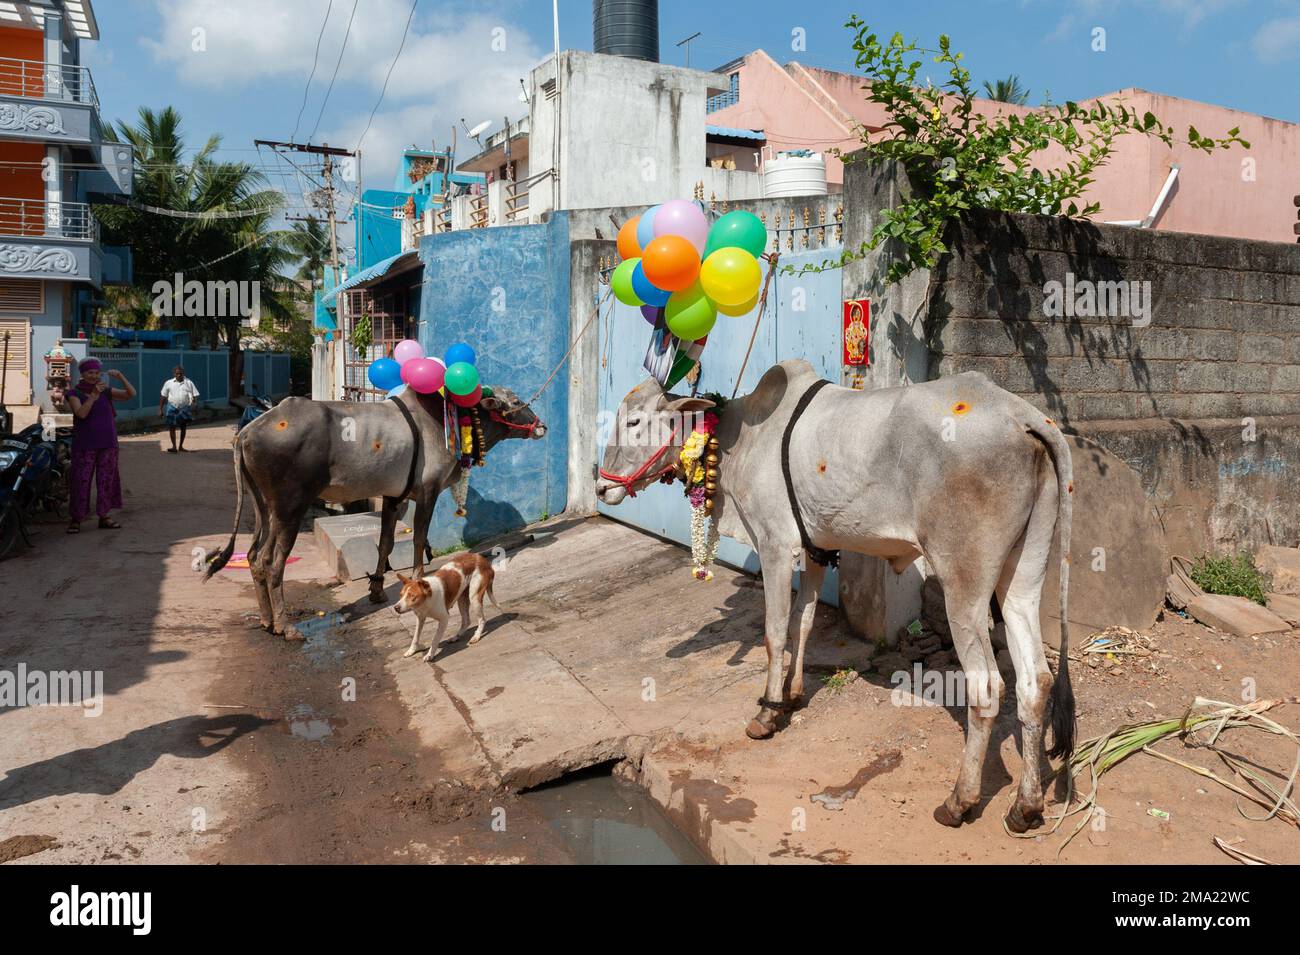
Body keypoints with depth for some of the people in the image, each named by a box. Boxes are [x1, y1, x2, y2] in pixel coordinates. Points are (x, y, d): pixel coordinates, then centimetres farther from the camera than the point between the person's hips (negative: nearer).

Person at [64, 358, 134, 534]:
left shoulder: (107, 392, 8)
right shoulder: (74, 394, -1)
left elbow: (131, 394, -5)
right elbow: (81, 413, -18)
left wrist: (120, 376, -18)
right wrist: (94, 394, -27)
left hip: (108, 444, 3)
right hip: (85, 445, -3)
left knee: (106, 480, 6)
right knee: (81, 481, -4)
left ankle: (104, 516, 15)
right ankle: (76, 519, 2)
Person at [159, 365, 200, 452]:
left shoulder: (189, 383, 0)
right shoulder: (168, 383, 2)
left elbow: (195, 396, -1)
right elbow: (163, 397, 7)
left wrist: (194, 405, -16)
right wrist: (160, 409, 5)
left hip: (185, 408, 1)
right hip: (172, 407, -1)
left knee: (183, 427, 11)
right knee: (172, 427, -6)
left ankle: (181, 446, 24)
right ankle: (174, 447, -2)